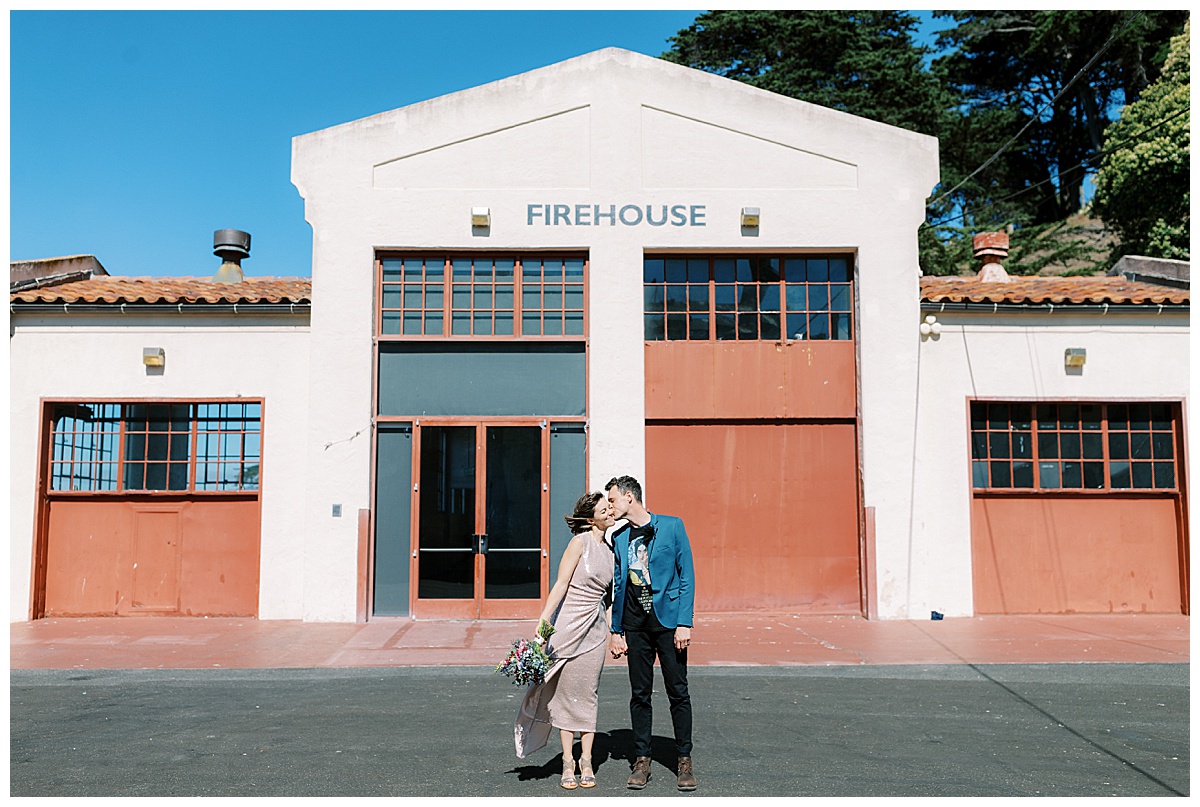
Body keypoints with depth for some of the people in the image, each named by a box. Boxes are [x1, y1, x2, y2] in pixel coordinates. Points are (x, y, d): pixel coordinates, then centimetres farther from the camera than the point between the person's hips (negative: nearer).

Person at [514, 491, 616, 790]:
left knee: (588, 694, 6)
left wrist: (611, 630, 14)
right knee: (566, 693, 2)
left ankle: (586, 762, 13)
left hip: (594, 628, 5)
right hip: (568, 624, -5)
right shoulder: (580, 541, -8)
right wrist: (543, 621, -17)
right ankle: (567, 762, 11)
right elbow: (560, 584, -12)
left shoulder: (609, 550, 11)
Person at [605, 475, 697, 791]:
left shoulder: (672, 526, -3)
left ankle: (684, 760, 13)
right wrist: (616, 631, 10)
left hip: (668, 620, -4)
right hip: (635, 625, 4)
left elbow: (687, 576, -5)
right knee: (639, 694, 7)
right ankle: (642, 760, 16)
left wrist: (684, 622, -11)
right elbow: (618, 586, 14)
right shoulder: (618, 537, 10)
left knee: (678, 692, 1)